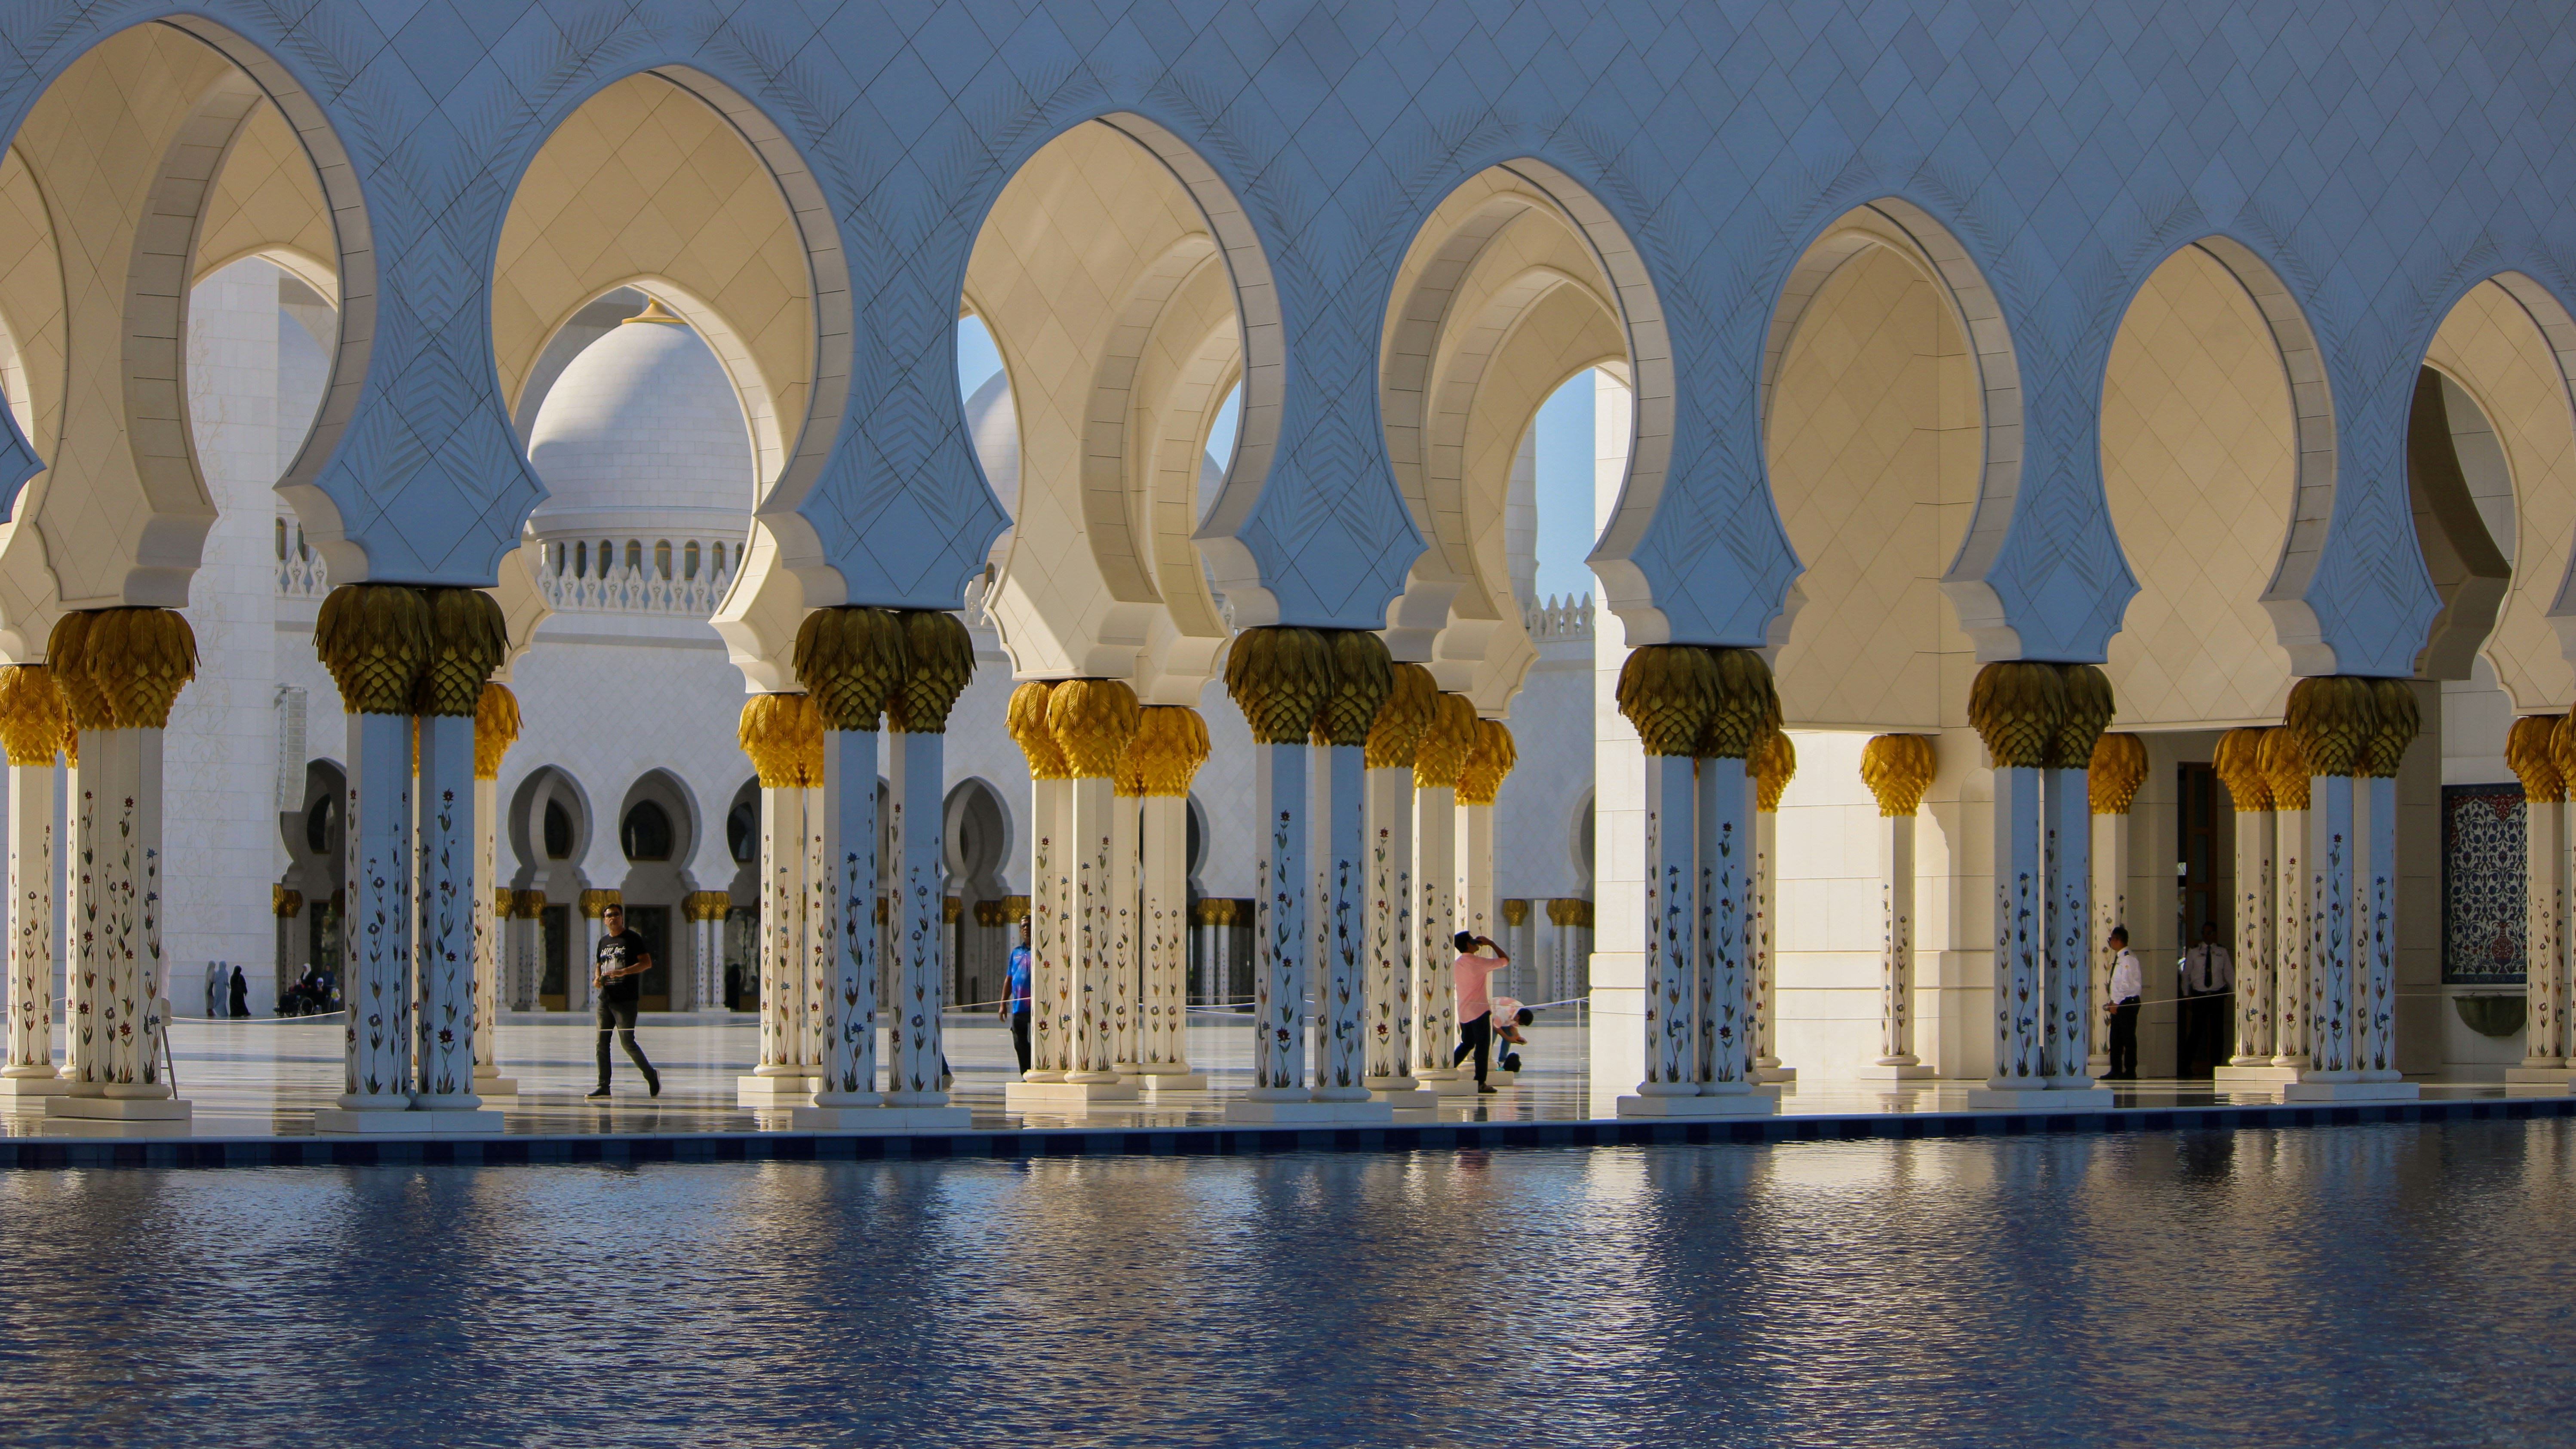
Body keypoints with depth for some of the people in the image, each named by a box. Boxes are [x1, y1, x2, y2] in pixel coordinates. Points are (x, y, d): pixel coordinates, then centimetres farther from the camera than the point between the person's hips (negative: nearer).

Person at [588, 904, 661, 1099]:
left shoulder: (633, 938, -3)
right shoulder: (604, 941, 16)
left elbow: (647, 963, -10)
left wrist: (623, 972, -21)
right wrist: (597, 979, 5)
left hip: (626, 1000, -7)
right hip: (605, 999, 7)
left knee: (627, 1042, -9)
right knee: (601, 1042, 2)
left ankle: (651, 1075, 9)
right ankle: (603, 1086, 6)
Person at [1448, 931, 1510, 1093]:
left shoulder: (1457, 965, 8)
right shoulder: (1478, 963, -13)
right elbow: (1505, 960, -5)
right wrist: (1491, 943, 4)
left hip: (1463, 1012, 8)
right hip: (1479, 1010, -8)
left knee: (1467, 1044, 21)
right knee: (1483, 1045, -2)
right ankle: (1480, 1082, -3)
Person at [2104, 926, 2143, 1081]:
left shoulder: (2128, 959, -15)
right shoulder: (2119, 958, 15)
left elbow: (2126, 984, -20)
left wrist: (2117, 1003, -17)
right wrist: (2114, 1002, 11)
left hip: (2127, 1003, -10)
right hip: (2118, 1003, 10)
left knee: (2128, 1038, -4)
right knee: (2116, 1038, 12)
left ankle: (2130, 1072, 0)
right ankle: (2116, 1071, 19)